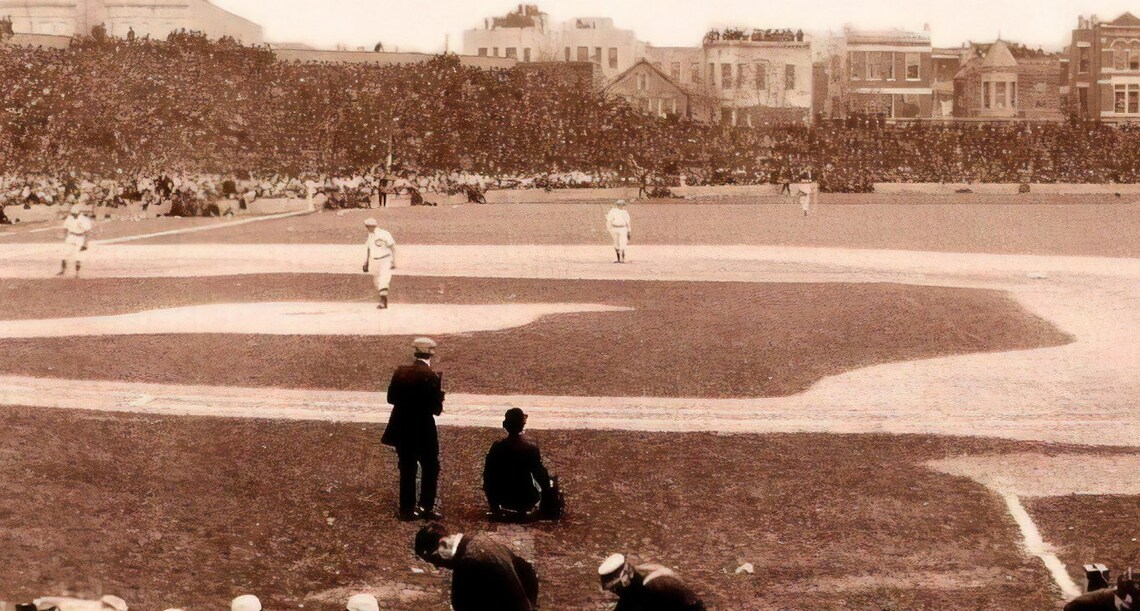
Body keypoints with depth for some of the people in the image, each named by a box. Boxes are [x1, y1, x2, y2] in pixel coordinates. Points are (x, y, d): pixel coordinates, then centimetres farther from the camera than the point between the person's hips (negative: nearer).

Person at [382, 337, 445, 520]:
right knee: (430, 468, 10)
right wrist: (440, 393, 1)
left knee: (407, 469, 13)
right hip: (423, 431, -5)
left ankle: (407, 508, 15)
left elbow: (391, 398, 5)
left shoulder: (401, 371, -1)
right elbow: (436, 409, -15)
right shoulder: (431, 377, -16)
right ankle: (426, 507, 8)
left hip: (402, 430, 5)